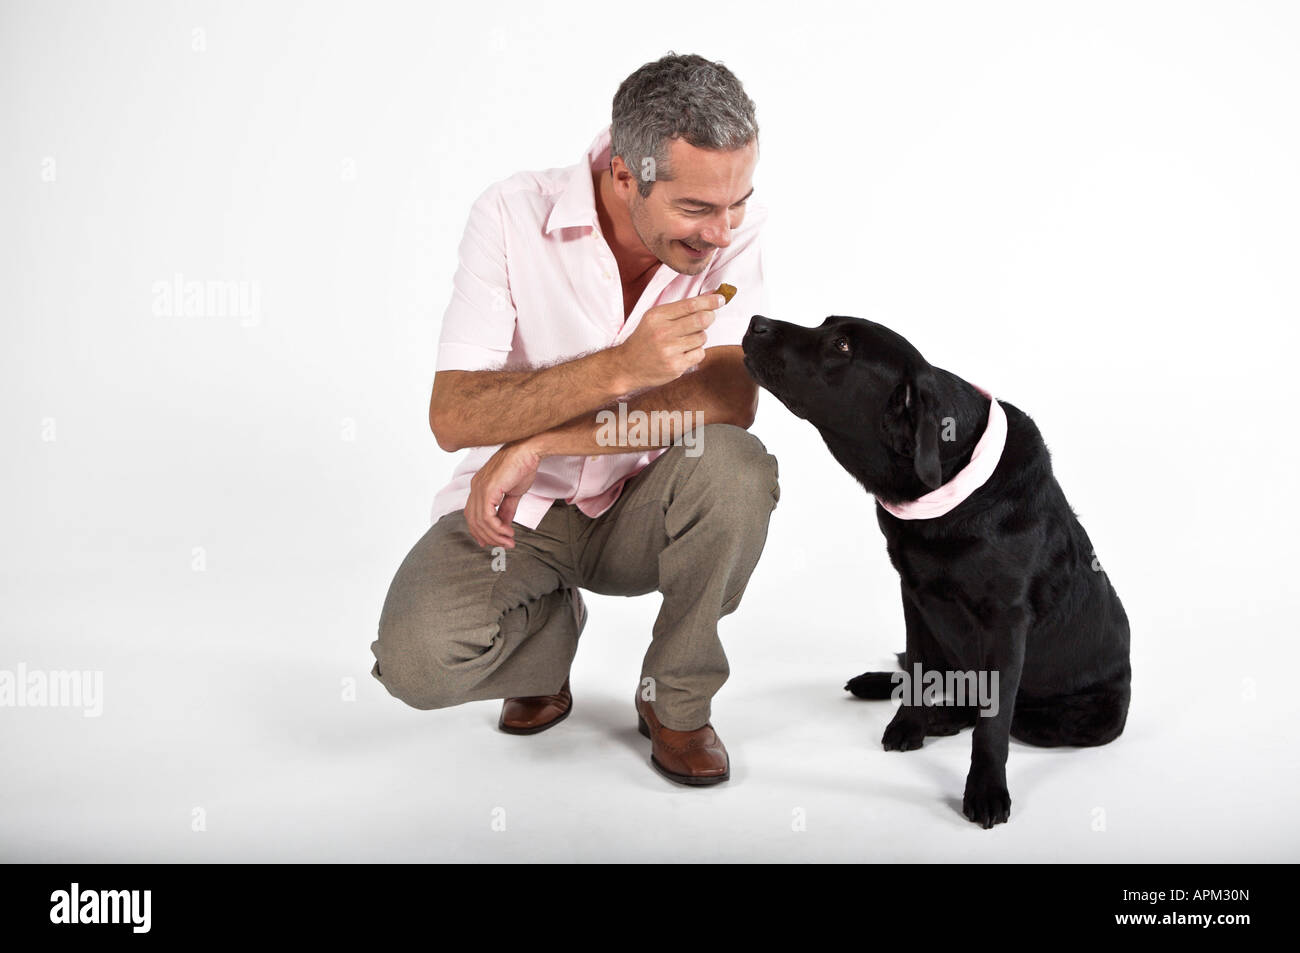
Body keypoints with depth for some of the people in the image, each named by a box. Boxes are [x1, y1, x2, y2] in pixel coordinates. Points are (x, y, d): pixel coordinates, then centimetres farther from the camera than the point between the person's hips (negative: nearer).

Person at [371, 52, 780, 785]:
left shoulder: (736, 225, -14)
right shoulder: (513, 215, -18)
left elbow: (730, 401, -24)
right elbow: (453, 417, -22)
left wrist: (536, 445, -26)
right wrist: (621, 367, -36)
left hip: (643, 508, 1)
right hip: (513, 508, -1)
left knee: (734, 467, -32)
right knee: (416, 659, -26)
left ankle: (679, 700, -6)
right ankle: (549, 631, 11)